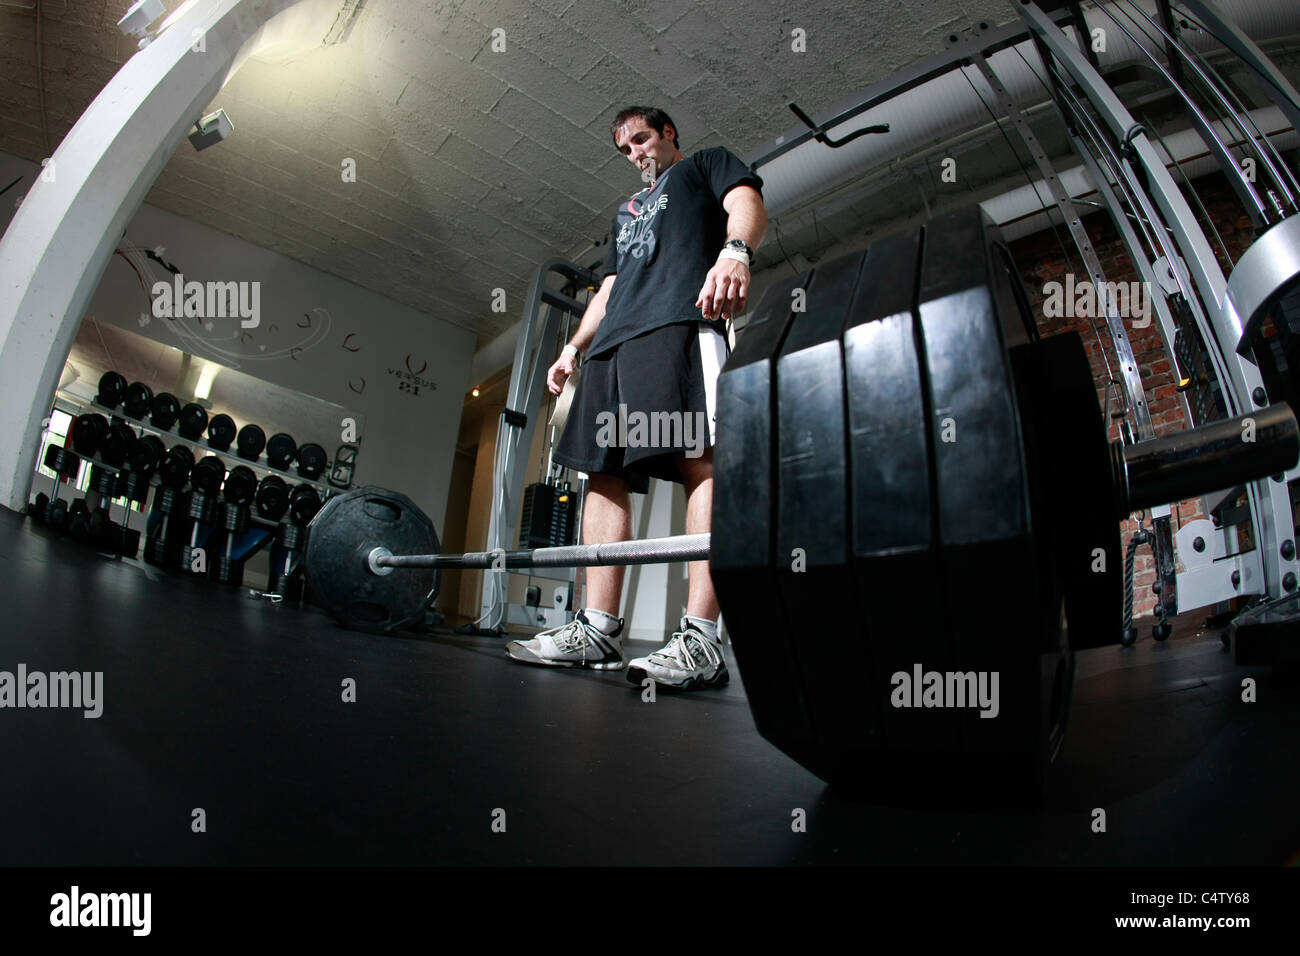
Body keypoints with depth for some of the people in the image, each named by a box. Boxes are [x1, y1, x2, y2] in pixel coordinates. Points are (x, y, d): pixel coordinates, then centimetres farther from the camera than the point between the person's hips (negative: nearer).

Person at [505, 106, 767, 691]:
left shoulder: (707, 164, 23)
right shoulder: (627, 213, 42)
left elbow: (747, 202, 1)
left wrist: (735, 251, -22)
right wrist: (574, 346, 19)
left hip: (681, 321, -7)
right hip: (615, 340, 8)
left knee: (699, 462, -21)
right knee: (605, 474, -5)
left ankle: (700, 640, -28)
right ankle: (598, 631, -5)